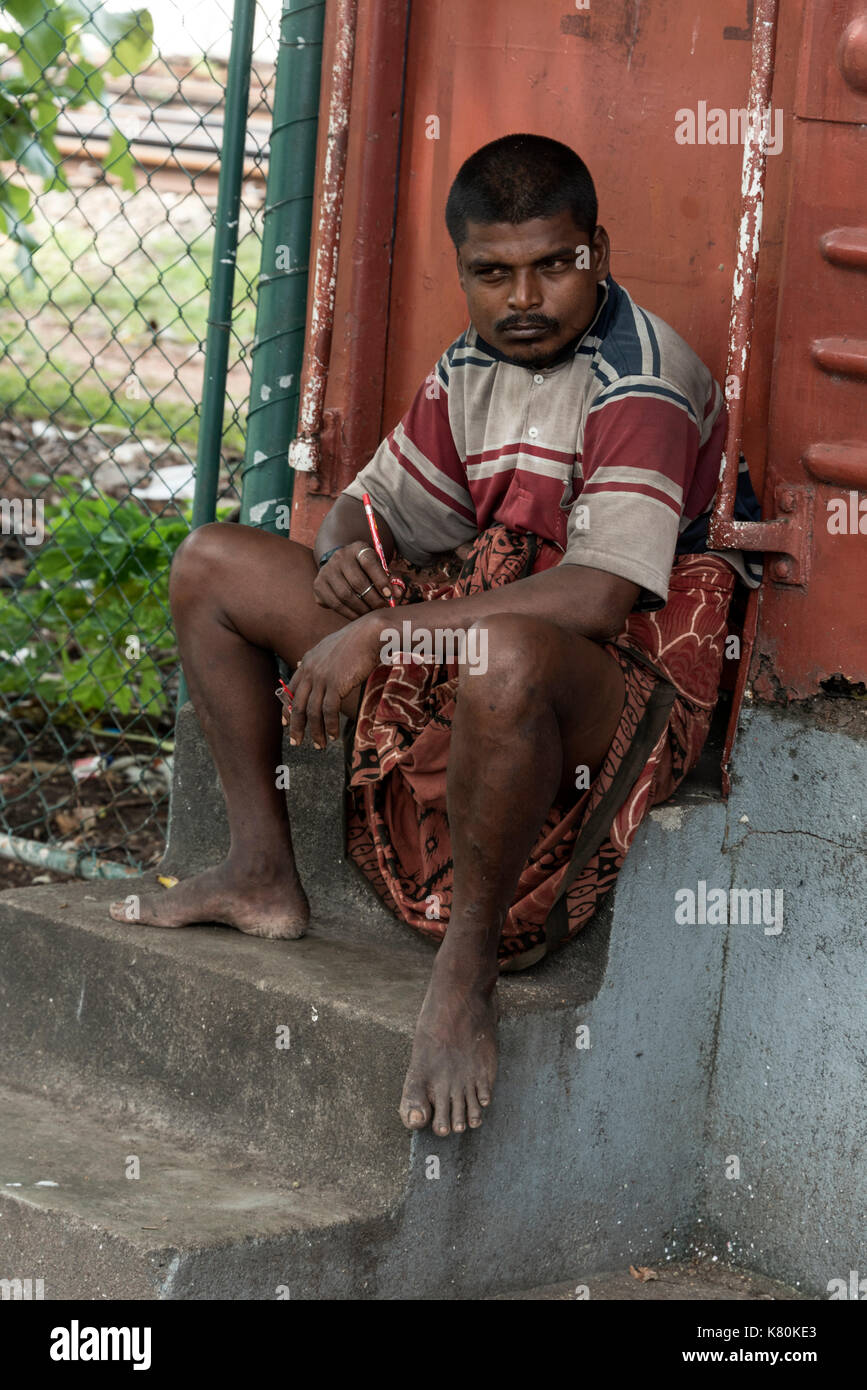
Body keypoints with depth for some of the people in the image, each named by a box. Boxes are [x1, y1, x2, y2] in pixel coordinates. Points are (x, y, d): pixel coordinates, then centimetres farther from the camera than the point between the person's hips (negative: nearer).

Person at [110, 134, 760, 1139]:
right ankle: (263, 870, 10)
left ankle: (470, 959, -25)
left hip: (625, 682, -9)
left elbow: (600, 595, -30)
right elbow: (376, 503, 23)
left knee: (503, 657, -46)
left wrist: (381, 633, -29)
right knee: (213, 564, 7)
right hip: (470, 639, 9)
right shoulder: (470, 372, 10)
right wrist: (343, 554, -5)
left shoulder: (642, 380, -17)